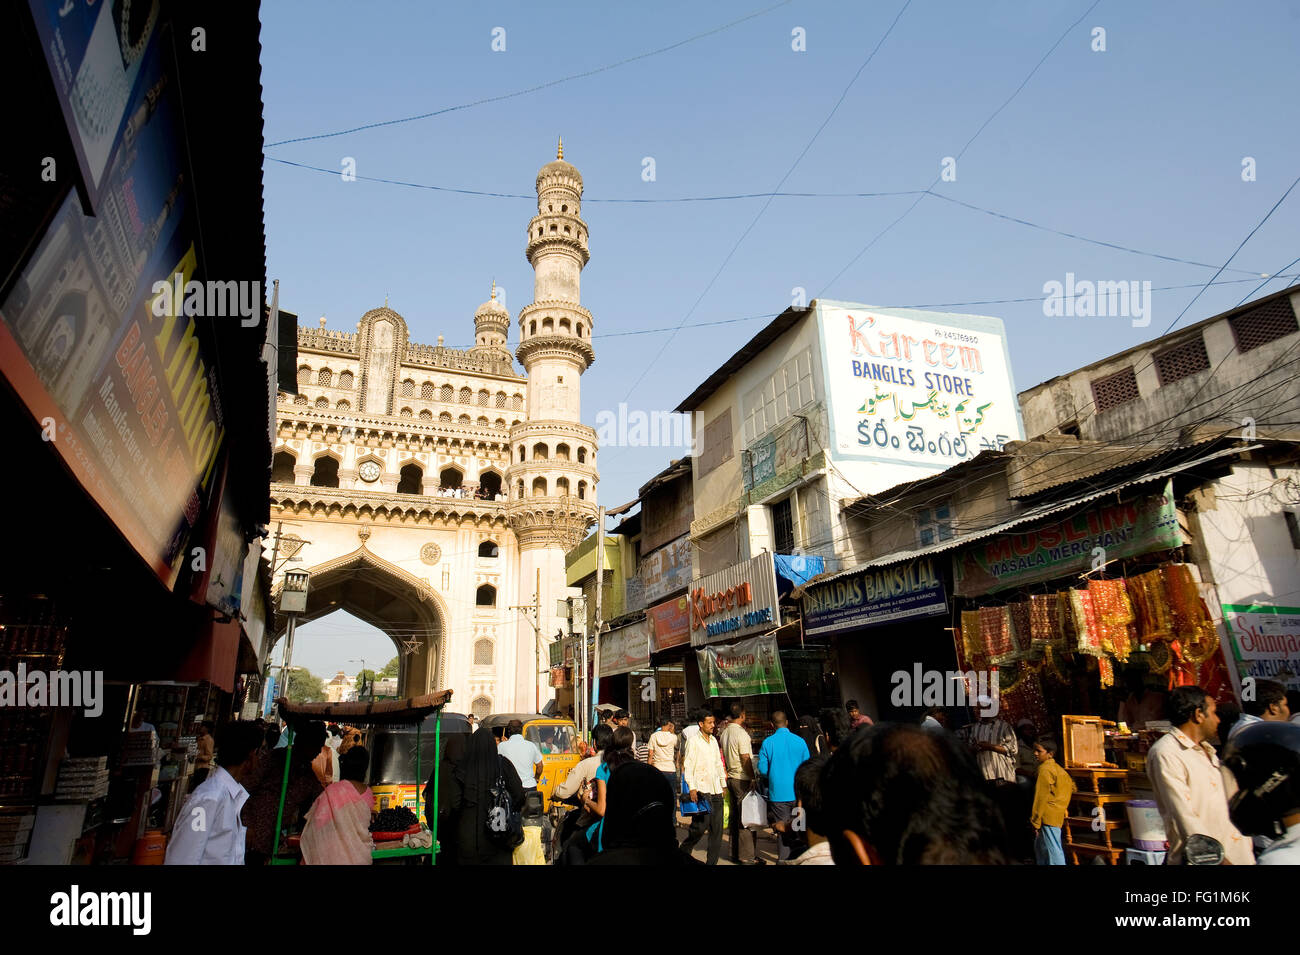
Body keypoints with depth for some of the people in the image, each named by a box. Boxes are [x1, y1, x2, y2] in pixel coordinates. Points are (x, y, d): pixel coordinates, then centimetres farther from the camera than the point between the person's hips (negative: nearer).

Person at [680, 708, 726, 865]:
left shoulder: (713, 740, 15)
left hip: (716, 790, 7)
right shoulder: (693, 740, -6)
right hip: (701, 789, -7)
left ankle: (712, 861, 14)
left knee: (717, 828, 5)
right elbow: (688, 765, -9)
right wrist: (692, 788, -16)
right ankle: (684, 851, 14)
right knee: (701, 825, -9)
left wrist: (723, 784, 18)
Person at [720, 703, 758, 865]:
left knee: (734, 817, 13)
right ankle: (747, 856, 2)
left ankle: (735, 854, 20)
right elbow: (746, 760, -17)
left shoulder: (725, 732, 8)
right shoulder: (741, 733, -17)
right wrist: (753, 778, -10)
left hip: (731, 777, 8)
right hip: (742, 779, -8)